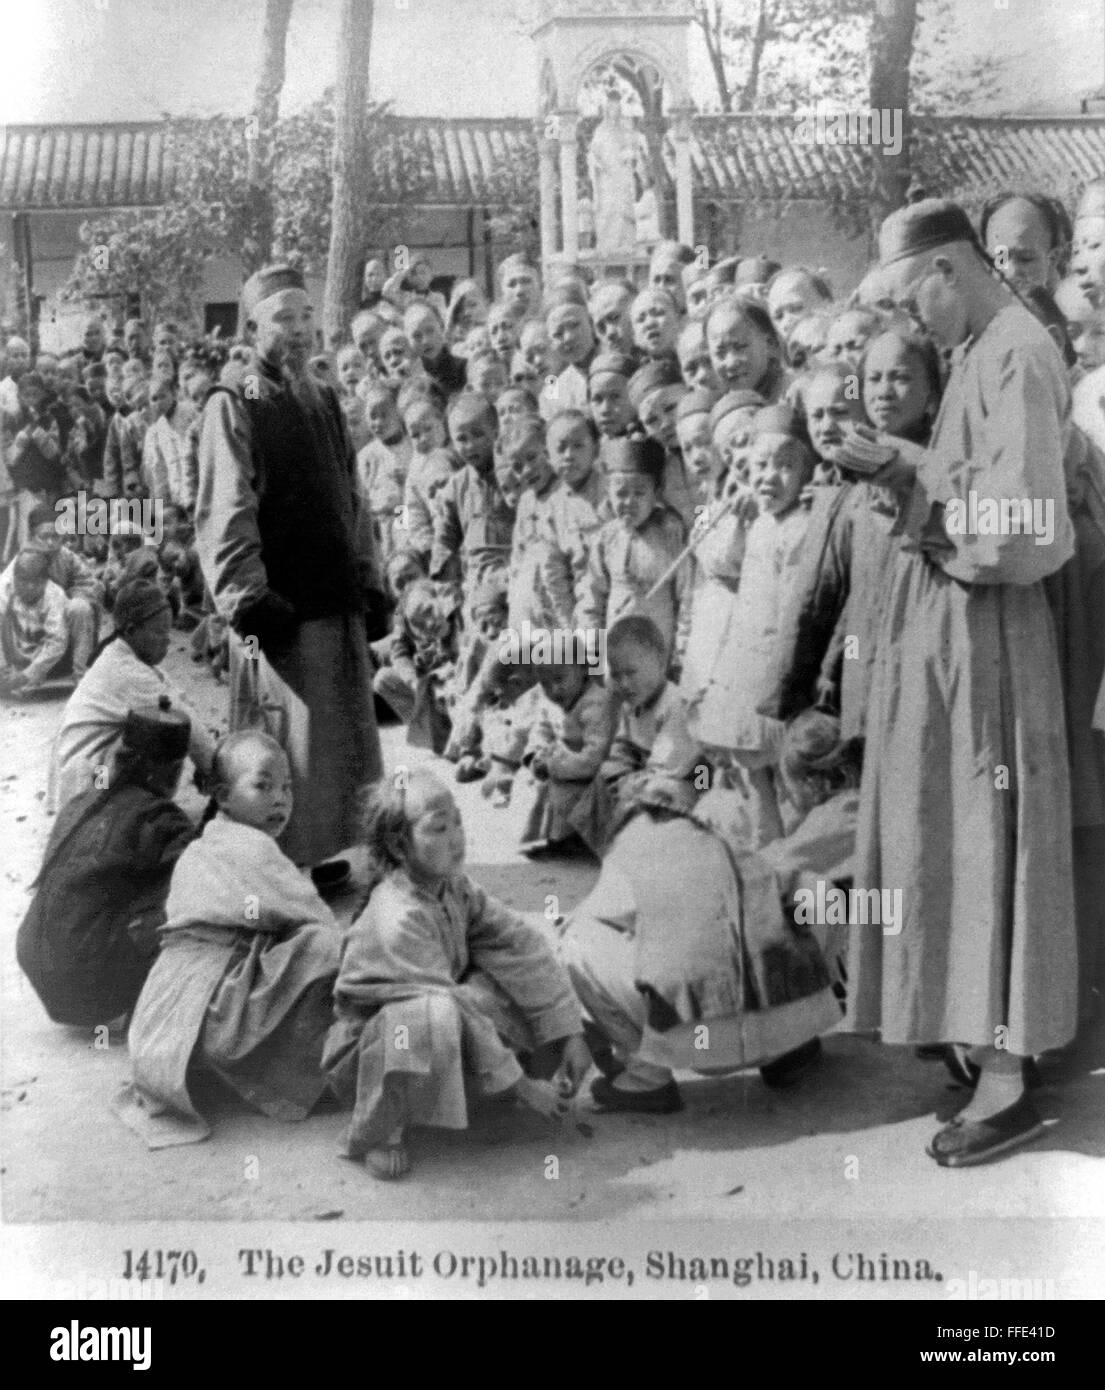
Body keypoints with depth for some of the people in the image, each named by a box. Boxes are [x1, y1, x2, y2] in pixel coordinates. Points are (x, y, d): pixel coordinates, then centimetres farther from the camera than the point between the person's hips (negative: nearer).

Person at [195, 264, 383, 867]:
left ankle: (334, 858, 26)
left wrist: (367, 578, 16)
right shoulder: (232, 407, -5)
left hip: (340, 603, 7)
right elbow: (227, 514, -13)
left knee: (346, 744, 12)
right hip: (281, 608, -7)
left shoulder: (325, 402, 15)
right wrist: (249, 600, -19)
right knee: (287, 756, -2)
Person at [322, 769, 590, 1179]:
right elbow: (455, 1009, -29)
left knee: (518, 974, -11)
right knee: (431, 1016, -40)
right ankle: (377, 1131, -18)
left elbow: (519, 944, -7)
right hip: (367, 1051, -7)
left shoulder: (453, 885, -6)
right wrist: (521, 1087, -25)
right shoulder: (398, 919, -29)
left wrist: (570, 1033, -13)